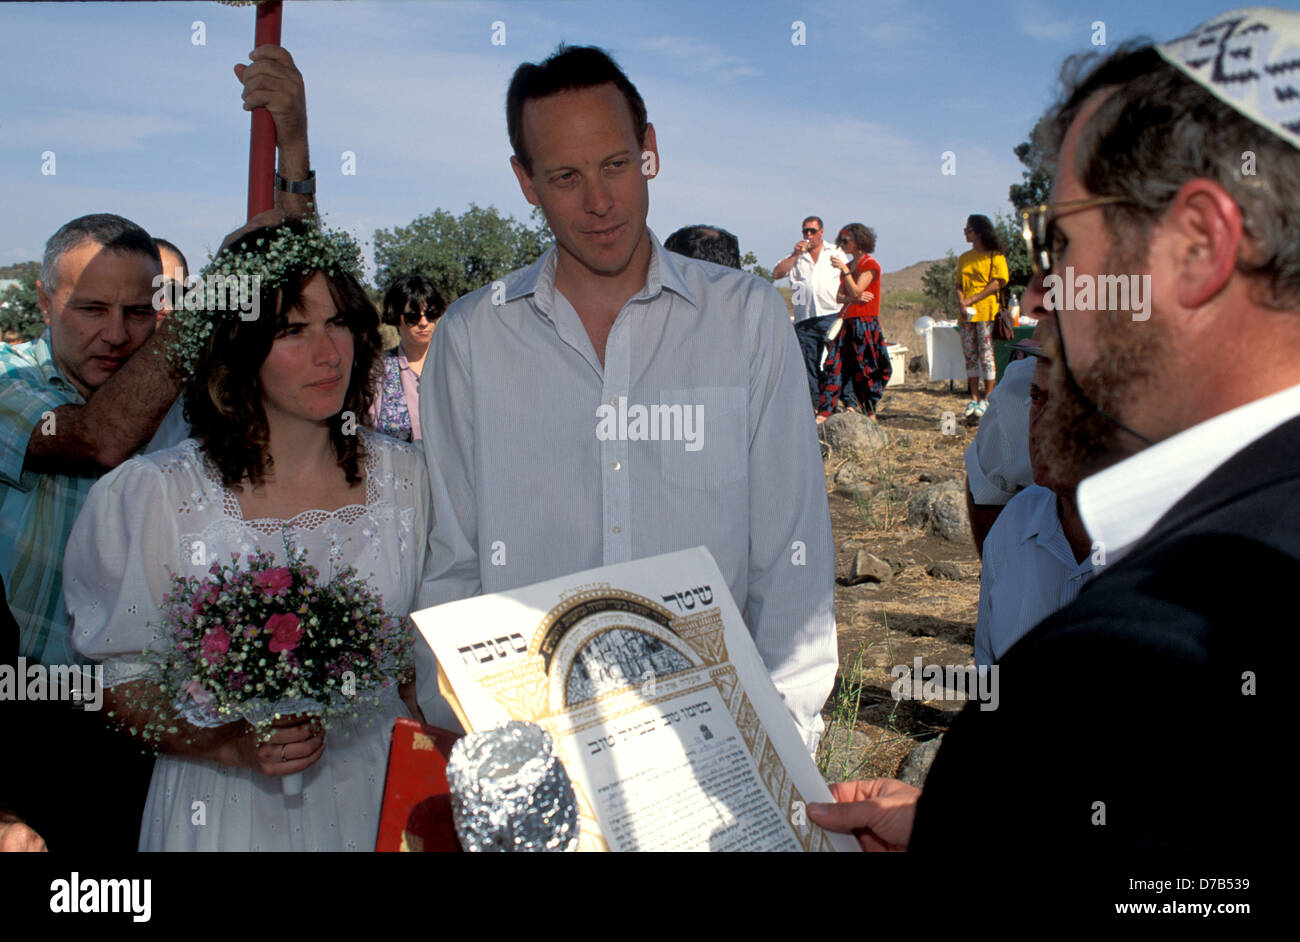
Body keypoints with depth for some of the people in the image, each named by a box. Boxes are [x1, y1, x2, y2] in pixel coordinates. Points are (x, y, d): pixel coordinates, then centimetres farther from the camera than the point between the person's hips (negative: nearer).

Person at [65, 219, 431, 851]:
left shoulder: (404, 475, -4)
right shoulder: (153, 495, -13)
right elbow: (125, 682, -6)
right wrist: (236, 745, -21)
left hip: (378, 796, 3)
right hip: (230, 806, -2)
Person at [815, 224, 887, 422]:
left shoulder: (870, 265, -5)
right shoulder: (848, 266, 18)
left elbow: (856, 291, -16)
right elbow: (839, 296, 13)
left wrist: (845, 270, -23)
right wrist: (852, 298, -7)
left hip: (866, 323, -7)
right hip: (848, 323, 7)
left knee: (865, 370, -3)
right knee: (835, 366, -1)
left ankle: (870, 414, 7)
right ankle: (824, 413, -4)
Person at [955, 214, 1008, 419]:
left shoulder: (995, 256, -1)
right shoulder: (964, 258, 18)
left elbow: (998, 283, -9)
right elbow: (959, 285, 14)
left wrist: (972, 300, -13)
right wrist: (961, 303, -6)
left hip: (986, 312, -6)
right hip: (965, 315, 6)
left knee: (986, 355, -6)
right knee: (970, 355, 5)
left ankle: (988, 400, -2)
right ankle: (974, 399, 10)